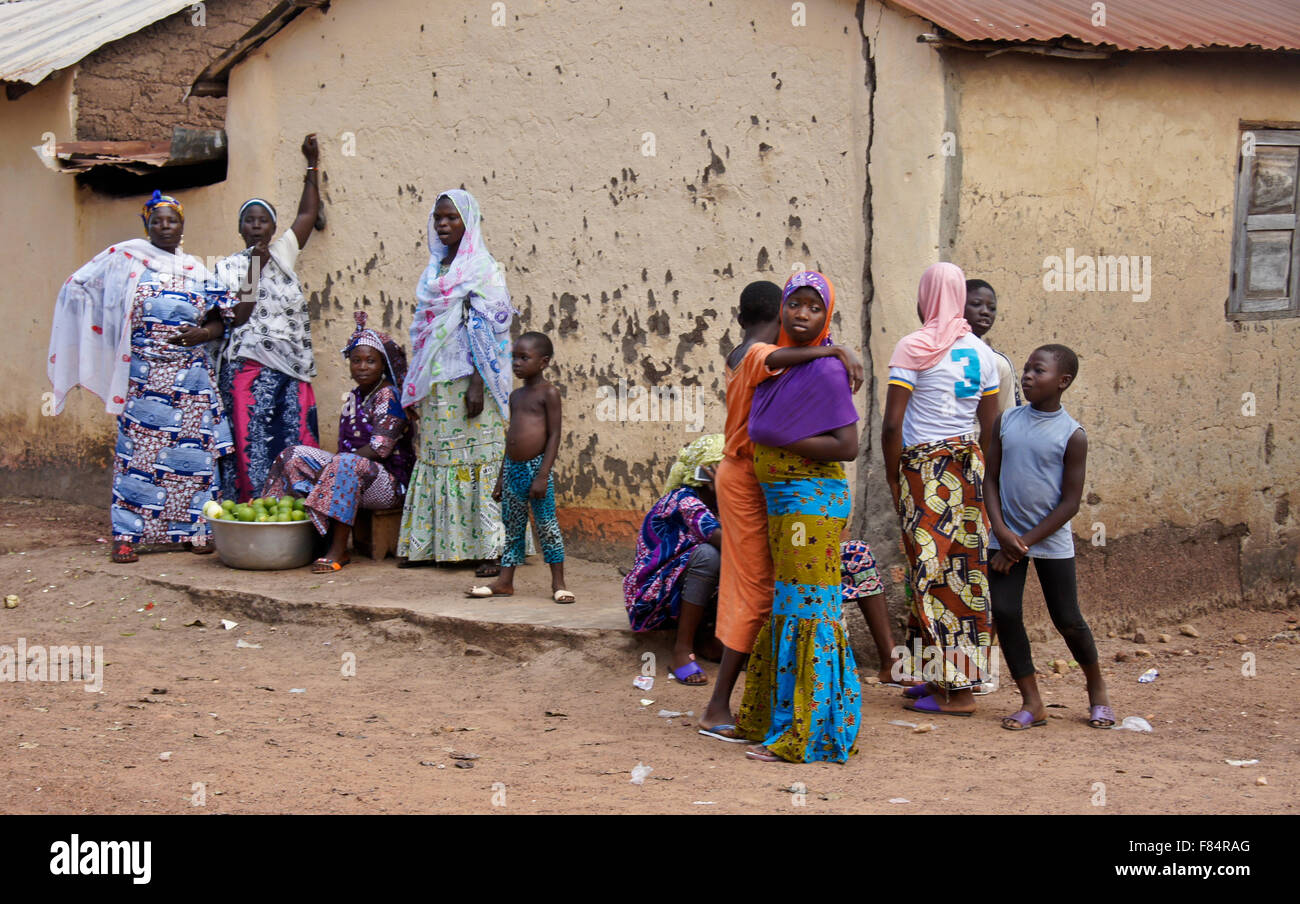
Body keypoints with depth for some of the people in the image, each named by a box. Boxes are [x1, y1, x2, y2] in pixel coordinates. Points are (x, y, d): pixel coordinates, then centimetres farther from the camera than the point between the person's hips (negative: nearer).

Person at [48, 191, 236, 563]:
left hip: (192, 376, 3)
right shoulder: (126, 259, 6)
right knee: (137, 450, -6)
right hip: (144, 375, -3)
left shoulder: (198, 272, 14)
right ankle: (126, 535, -5)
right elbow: (77, 287, 9)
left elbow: (219, 322, 14)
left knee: (192, 452, 1)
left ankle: (193, 529, 10)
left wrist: (204, 333, -8)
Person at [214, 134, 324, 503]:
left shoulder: (283, 254, 15)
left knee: (298, 451, -3)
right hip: (249, 372, -4)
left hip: (292, 372, 4)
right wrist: (254, 269, -10)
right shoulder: (228, 267, 4)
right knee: (252, 449, -8)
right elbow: (237, 316, -7)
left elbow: (307, 214, 19)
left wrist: (312, 165, 19)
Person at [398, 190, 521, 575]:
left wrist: (477, 385, -19)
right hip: (435, 384, 7)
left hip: (466, 380, -7)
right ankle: (427, 544, 16)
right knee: (434, 458, 9)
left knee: (476, 460, -6)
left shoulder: (482, 270, -6)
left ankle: (490, 549, -3)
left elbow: (486, 331, -12)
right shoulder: (434, 269, 16)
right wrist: (415, 391, 15)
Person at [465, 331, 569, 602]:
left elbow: (554, 435, -11)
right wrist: (501, 477, 18)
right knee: (512, 527, 11)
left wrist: (542, 476, -18)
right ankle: (505, 581, 16)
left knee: (547, 526, -3)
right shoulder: (516, 396, 15)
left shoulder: (548, 392, -7)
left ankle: (558, 583, 4)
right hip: (513, 468, 7)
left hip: (536, 467, -7)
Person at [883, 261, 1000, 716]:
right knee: (966, 572, 10)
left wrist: (893, 475, -2)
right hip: (969, 465, 6)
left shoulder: (914, 347, -10)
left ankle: (956, 692, -1)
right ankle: (942, 678, 18)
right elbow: (990, 427, 11)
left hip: (924, 466, -6)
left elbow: (892, 424, -14)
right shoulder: (980, 351, 8)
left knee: (934, 573, -2)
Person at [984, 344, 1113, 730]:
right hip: (1006, 536, 3)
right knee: (1004, 612, -6)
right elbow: (991, 479, 4)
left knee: (1067, 621, 2)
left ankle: (1097, 688, 28)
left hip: (1052, 541, -3)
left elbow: (1070, 502, -10)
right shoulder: (1006, 421, 2)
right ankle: (1032, 703, 4)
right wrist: (1002, 532, -10)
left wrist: (1025, 542, -13)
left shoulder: (1072, 434, -9)